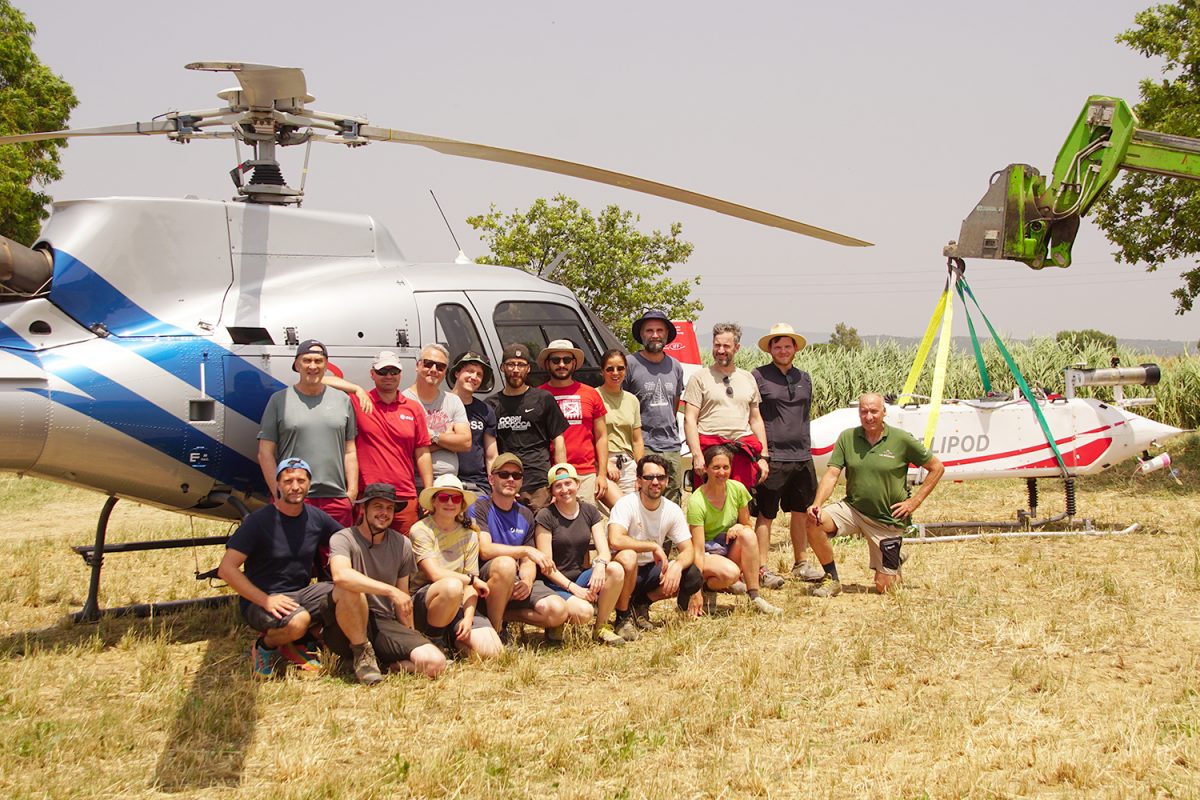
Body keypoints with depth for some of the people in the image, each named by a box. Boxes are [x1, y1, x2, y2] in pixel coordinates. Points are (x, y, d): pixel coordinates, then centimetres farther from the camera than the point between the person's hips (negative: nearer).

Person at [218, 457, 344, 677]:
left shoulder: (316, 518, 2)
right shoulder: (258, 521, -12)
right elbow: (226, 569, -15)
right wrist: (265, 600, -23)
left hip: (302, 594, 5)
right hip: (259, 601, -5)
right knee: (297, 621, -37)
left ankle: (299, 644, 2)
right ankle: (264, 646, 0)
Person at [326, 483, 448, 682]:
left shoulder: (401, 544, 7)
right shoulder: (343, 539, -8)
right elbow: (340, 575, -31)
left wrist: (410, 641, 11)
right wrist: (390, 590, -31)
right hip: (347, 627, -3)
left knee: (435, 663, -21)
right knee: (349, 588, -36)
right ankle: (362, 653, -13)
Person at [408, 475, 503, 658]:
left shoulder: (469, 535, 7)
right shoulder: (421, 530, -7)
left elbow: (471, 586, 1)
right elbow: (435, 574, -17)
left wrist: (468, 618, -15)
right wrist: (472, 580, -7)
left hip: (457, 605, 5)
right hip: (422, 603, -5)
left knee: (491, 651, -18)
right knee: (452, 585, -38)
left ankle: (452, 639, 13)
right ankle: (433, 640, -14)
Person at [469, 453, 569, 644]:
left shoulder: (525, 515, 13)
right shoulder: (479, 508, -6)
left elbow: (527, 561, 10)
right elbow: (485, 550, -20)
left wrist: (527, 581, -13)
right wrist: (527, 550, -24)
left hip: (516, 584, 5)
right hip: (485, 581, -5)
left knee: (558, 612, -19)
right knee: (505, 563, -39)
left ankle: (502, 615, 3)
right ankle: (494, 630, -20)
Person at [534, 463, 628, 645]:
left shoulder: (589, 511, 7)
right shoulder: (546, 517, -7)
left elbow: (604, 550, -3)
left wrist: (600, 564, -27)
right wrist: (572, 587, -21)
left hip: (582, 576, 5)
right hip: (556, 584, -5)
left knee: (616, 570, -26)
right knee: (583, 612, -34)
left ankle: (601, 627, -9)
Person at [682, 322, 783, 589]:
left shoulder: (748, 379, 20)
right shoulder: (700, 378, 7)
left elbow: (756, 420, 21)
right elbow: (689, 420, 0)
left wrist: (763, 457, 12)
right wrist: (697, 454, -12)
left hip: (743, 450, 3)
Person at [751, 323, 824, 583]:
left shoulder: (804, 379, 15)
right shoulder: (759, 376, -2)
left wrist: (806, 449, 18)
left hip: (801, 456, 6)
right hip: (772, 457, -6)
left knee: (801, 512, 13)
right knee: (766, 515, -2)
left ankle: (800, 563, 26)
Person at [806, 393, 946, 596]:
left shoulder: (902, 440, -9)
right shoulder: (847, 438, -3)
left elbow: (936, 468, 0)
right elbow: (831, 474, -8)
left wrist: (915, 501, -5)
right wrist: (816, 504, -25)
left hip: (888, 520, -2)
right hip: (852, 509, 2)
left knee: (883, 587, 0)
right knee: (815, 523, -26)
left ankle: (895, 564, 37)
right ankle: (831, 579, -5)